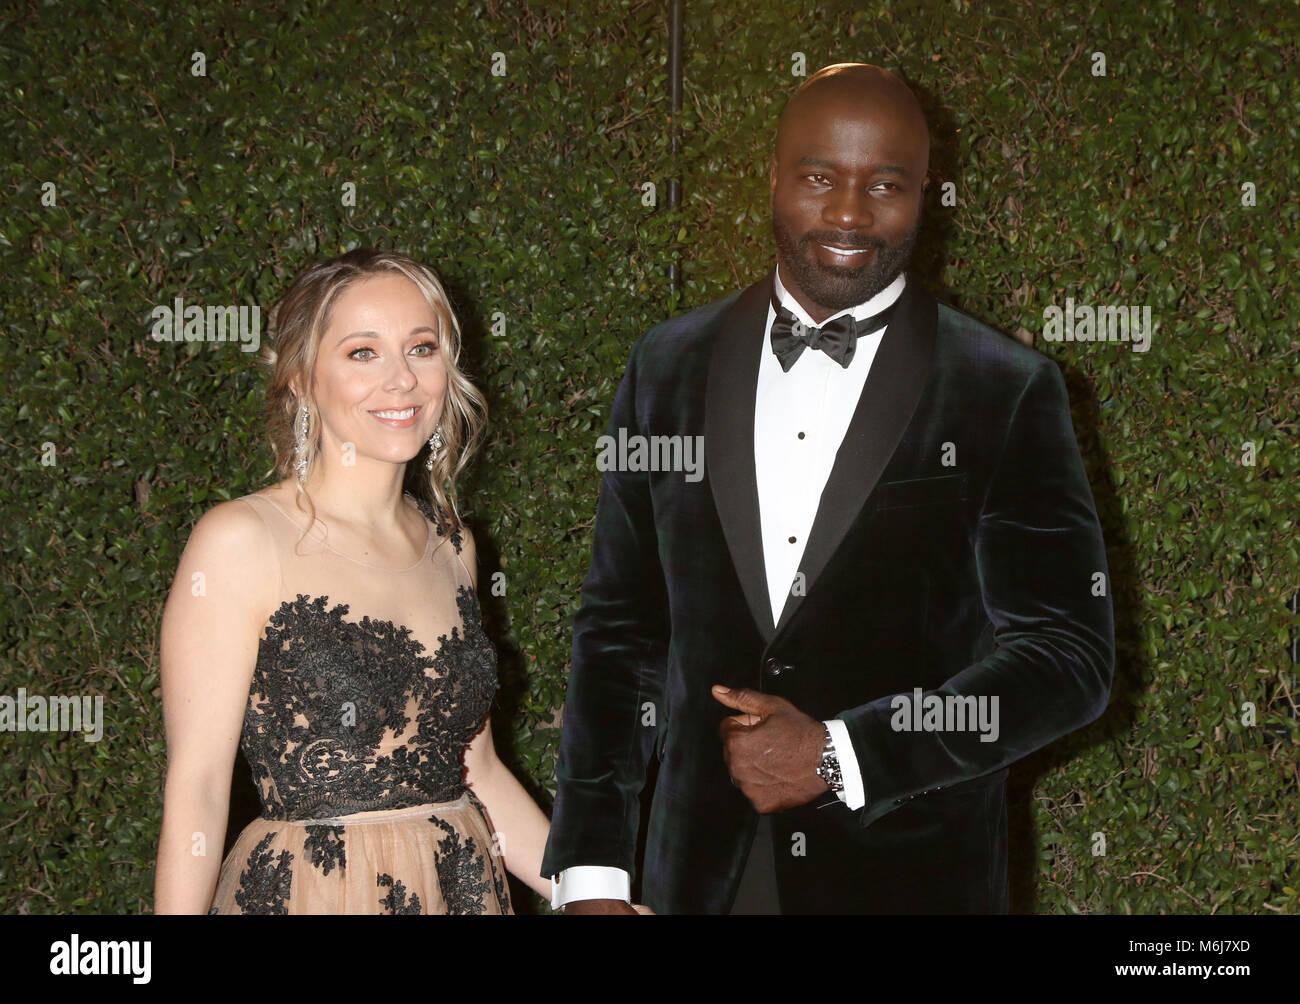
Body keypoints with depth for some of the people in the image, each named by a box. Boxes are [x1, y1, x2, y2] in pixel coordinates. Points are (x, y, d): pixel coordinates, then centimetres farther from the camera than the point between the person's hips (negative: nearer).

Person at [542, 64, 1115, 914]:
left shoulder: (1006, 392, -6)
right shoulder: (669, 366, 4)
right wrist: (591, 872, 0)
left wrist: (838, 755, -15)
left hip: (914, 875, -2)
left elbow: (1071, 657, -8)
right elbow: (621, 630, 6)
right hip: (701, 870, 3)